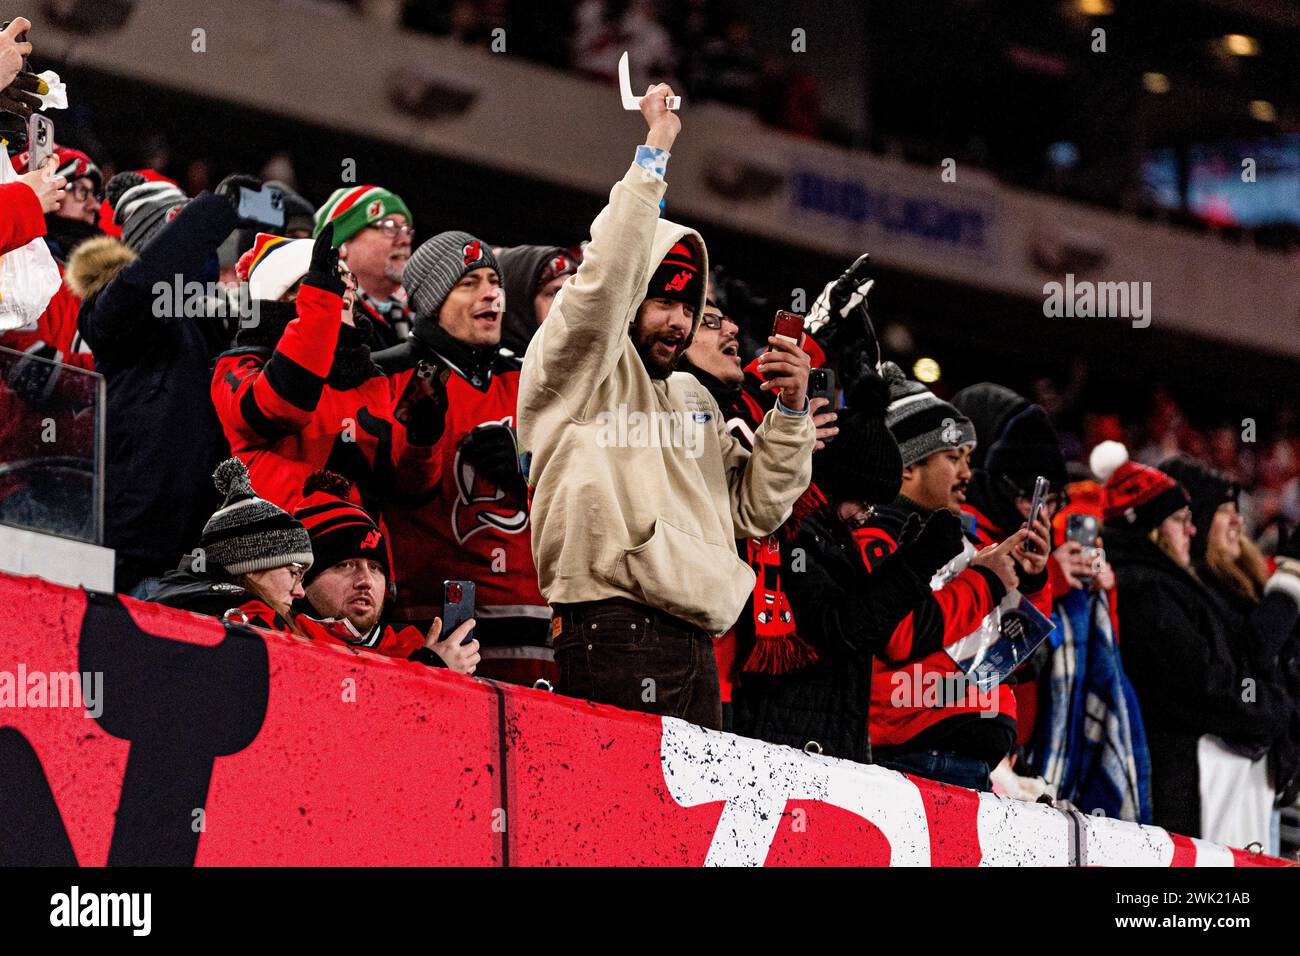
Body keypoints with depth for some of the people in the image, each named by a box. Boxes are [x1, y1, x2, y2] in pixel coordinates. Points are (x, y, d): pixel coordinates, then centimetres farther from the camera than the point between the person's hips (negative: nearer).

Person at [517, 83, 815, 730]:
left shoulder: (694, 399, 25)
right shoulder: (580, 372, 4)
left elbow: (755, 512, 21)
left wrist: (790, 413, 7)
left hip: (696, 649, 8)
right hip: (615, 643, -8)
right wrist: (654, 154, -11)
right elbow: (605, 279, -15)